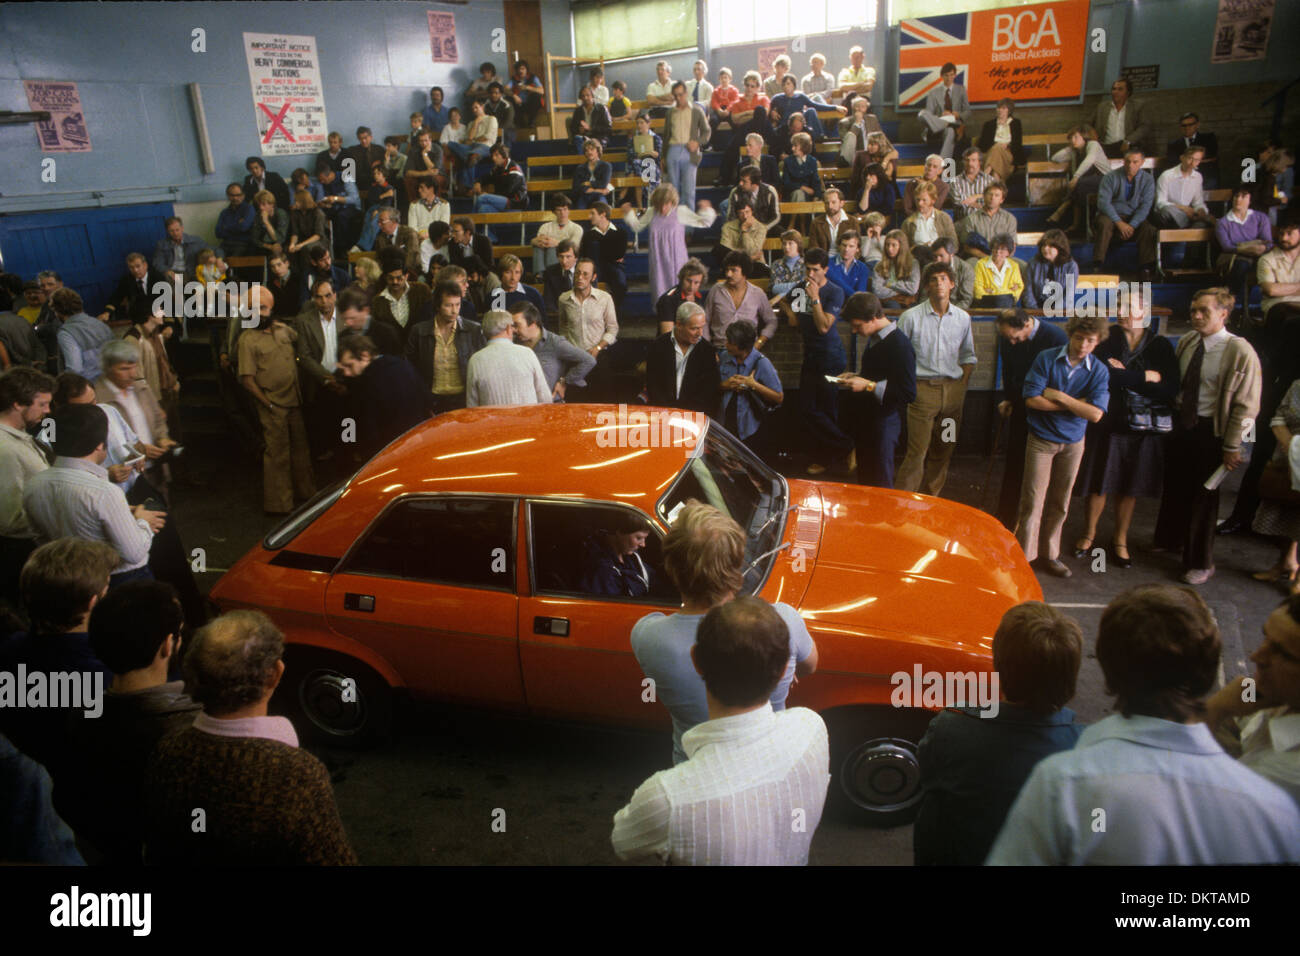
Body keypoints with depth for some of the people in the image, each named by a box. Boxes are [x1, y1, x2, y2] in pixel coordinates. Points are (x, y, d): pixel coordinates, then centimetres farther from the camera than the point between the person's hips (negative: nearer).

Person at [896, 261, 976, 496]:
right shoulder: (910, 317, -2)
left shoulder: (963, 318, 10)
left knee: (943, 451, 7)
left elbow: (968, 356, 19)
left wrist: (962, 385, 8)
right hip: (922, 389, -4)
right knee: (917, 451, -9)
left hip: (953, 391, 4)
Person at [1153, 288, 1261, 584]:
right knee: (1174, 486, 21)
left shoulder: (1240, 351, -18)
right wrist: (1173, 414, 11)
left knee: (1203, 495, 7)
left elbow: (1246, 405, -15)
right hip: (1181, 423, 6)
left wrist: (1232, 447, -14)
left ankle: (1200, 563, 25)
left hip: (1210, 430, -5)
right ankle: (1169, 540, 45)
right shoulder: (1186, 342, -1)